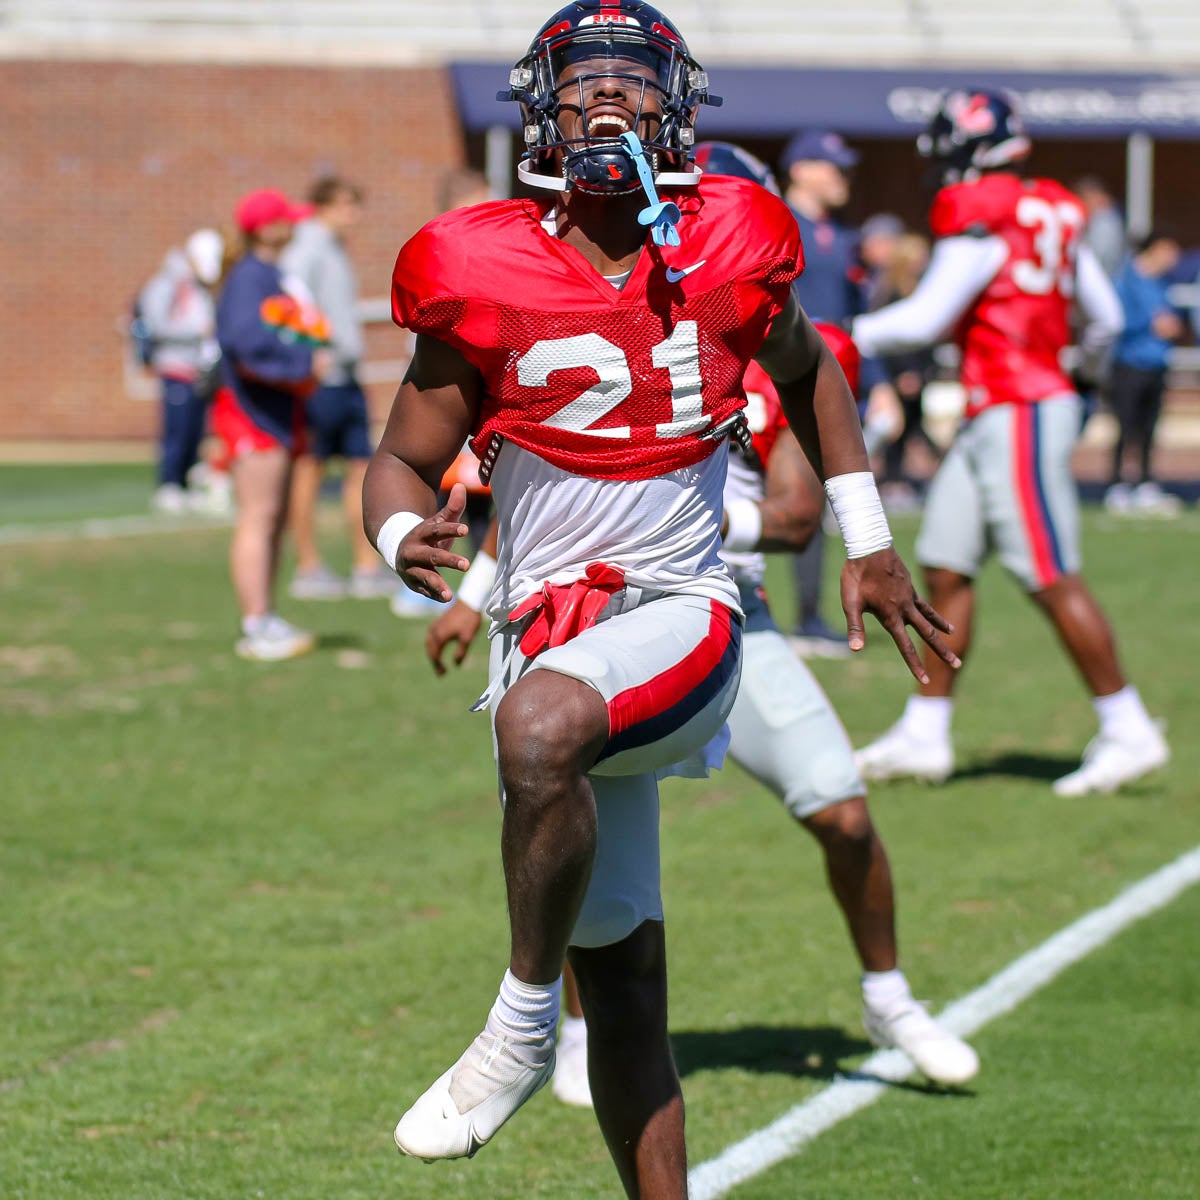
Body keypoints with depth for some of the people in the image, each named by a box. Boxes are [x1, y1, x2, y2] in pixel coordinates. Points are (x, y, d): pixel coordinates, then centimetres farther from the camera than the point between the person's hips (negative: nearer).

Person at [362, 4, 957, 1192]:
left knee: (543, 723, -35)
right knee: (620, 979, 6)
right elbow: (404, 457, 4)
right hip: (547, 633, 2)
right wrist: (405, 538, -18)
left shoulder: (727, 248, 0)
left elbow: (805, 371, 21)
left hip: (681, 616, -2)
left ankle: (523, 1021, -17)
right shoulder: (486, 274, -3)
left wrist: (867, 540, 21)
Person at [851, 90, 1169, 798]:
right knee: (947, 568, 10)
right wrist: (1084, 363, 40)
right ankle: (925, 734, 13)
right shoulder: (1052, 216, 11)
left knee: (1054, 580, -5)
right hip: (993, 419, 9)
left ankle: (1130, 732, 0)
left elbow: (923, 321, -15)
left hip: (1019, 413, -9)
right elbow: (1105, 317, 19)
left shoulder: (983, 224, -15)